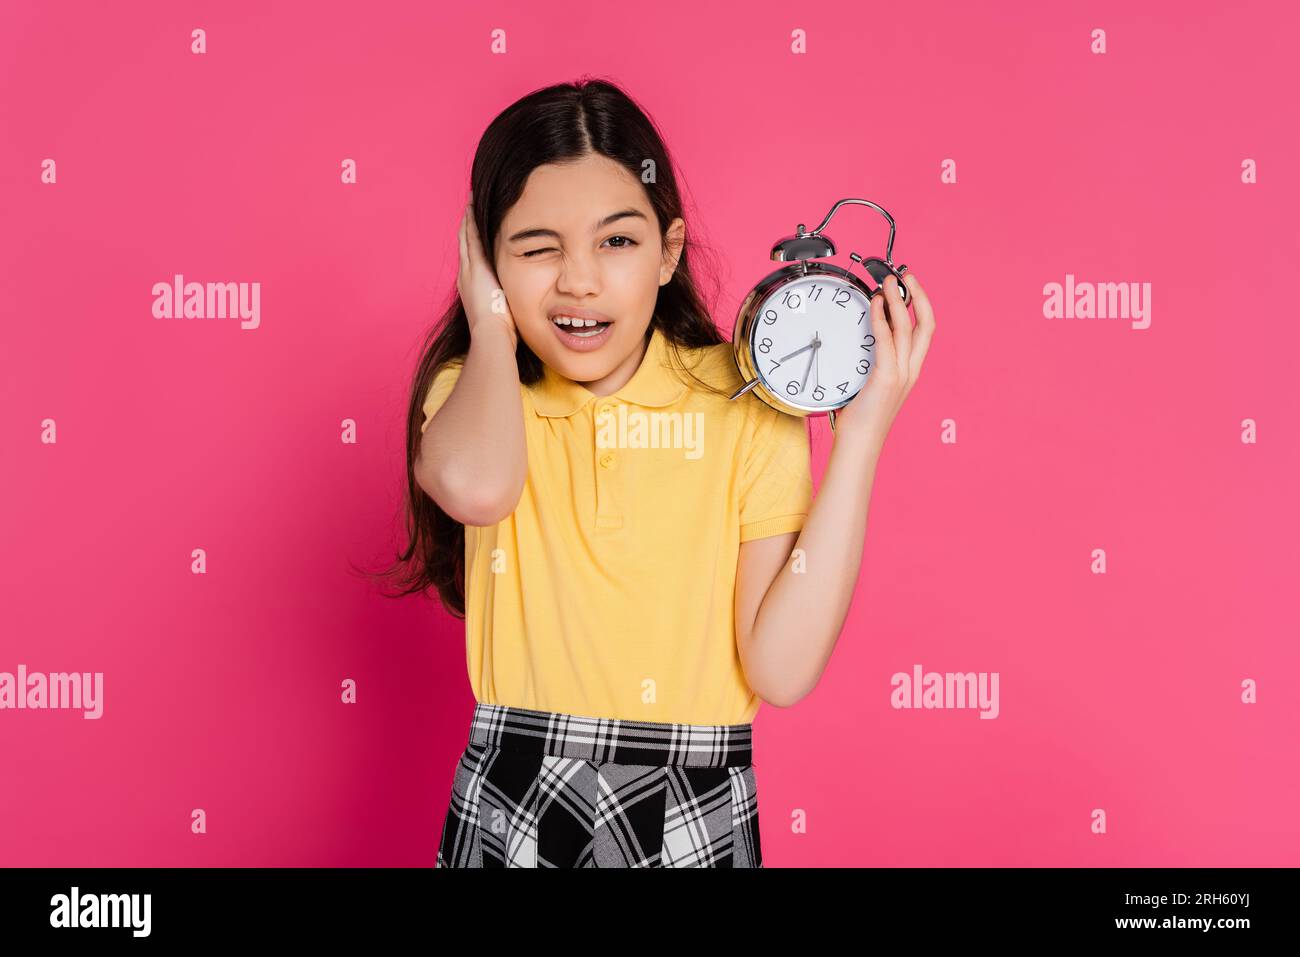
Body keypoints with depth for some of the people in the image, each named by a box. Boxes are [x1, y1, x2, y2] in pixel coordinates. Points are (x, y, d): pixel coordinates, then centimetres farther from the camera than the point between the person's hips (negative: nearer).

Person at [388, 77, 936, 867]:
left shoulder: (746, 406, -8)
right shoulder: (473, 396, -3)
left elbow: (782, 668, -16)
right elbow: (475, 485, -29)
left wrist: (860, 433, -16)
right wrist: (489, 322, -12)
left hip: (694, 821, -1)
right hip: (508, 813, 1)